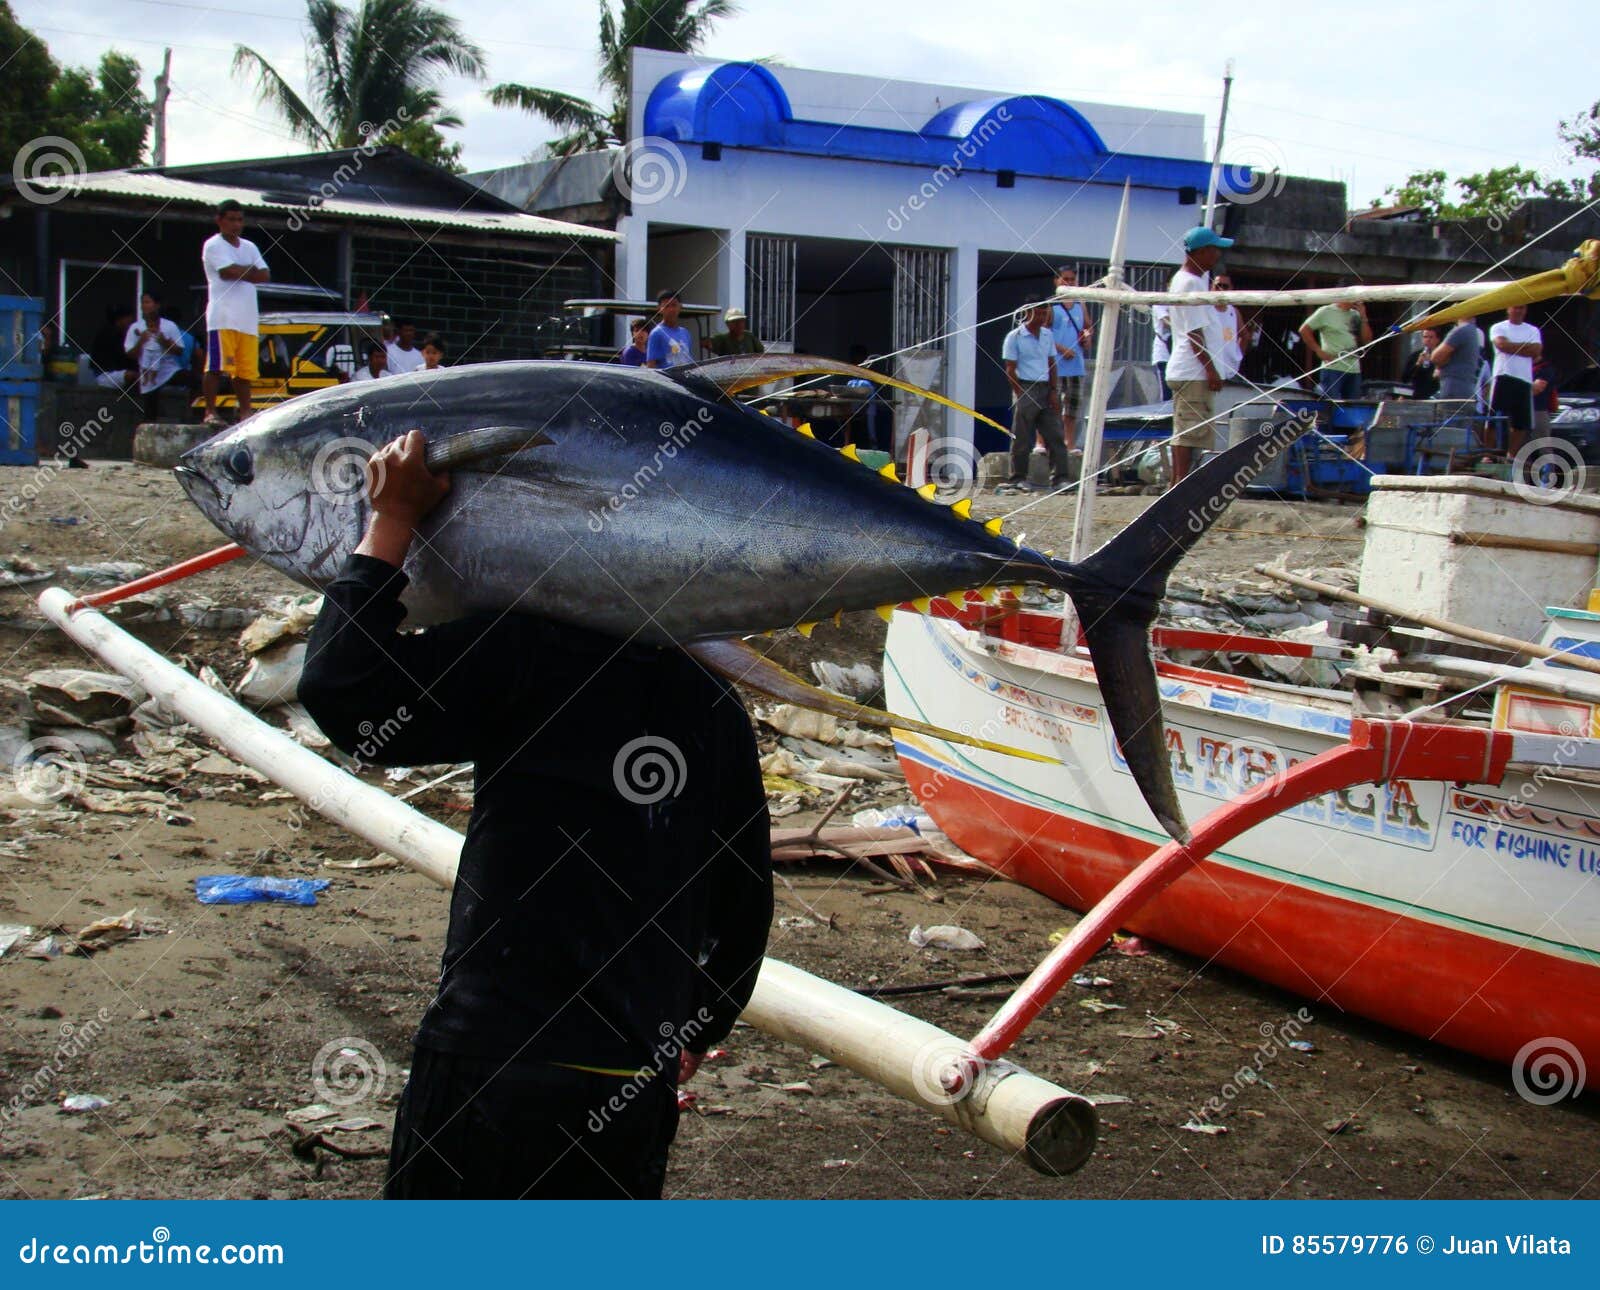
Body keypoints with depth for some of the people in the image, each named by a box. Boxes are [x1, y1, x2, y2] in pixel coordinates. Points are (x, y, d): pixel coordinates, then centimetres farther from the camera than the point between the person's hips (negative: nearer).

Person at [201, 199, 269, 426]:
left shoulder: (249, 247, 20)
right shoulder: (213, 245, -1)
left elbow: (264, 275, 8)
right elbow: (229, 271, -15)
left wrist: (240, 272, -6)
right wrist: (251, 271, 2)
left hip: (247, 318, 6)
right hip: (223, 316, -6)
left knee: (245, 368, 6)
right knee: (217, 365, -9)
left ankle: (245, 412, 10)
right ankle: (210, 411, -9)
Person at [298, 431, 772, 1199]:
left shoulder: (530, 658, -11)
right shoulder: (716, 708, 7)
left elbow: (339, 690, -14)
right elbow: (745, 904, 13)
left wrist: (392, 518, -5)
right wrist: (695, 1036, 28)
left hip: (494, 1061, -5)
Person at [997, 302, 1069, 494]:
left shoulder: (1048, 335, 13)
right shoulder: (1014, 337, -4)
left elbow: (1052, 364, 16)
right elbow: (1010, 370, -6)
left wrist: (1054, 391, 5)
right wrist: (1021, 395, -12)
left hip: (1046, 388, 5)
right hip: (1025, 388, -5)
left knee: (1055, 435, -1)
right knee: (1022, 439, -2)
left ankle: (1059, 478, -1)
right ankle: (1019, 479, 6)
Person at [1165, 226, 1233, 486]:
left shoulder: (1185, 278, 16)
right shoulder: (1190, 283, -15)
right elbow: (1194, 331, -19)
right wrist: (1210, 368, -20)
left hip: (1185, 371, 10)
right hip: (1194, 371, -10)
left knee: (1184, 432, 12)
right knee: (1189, 432, -11)